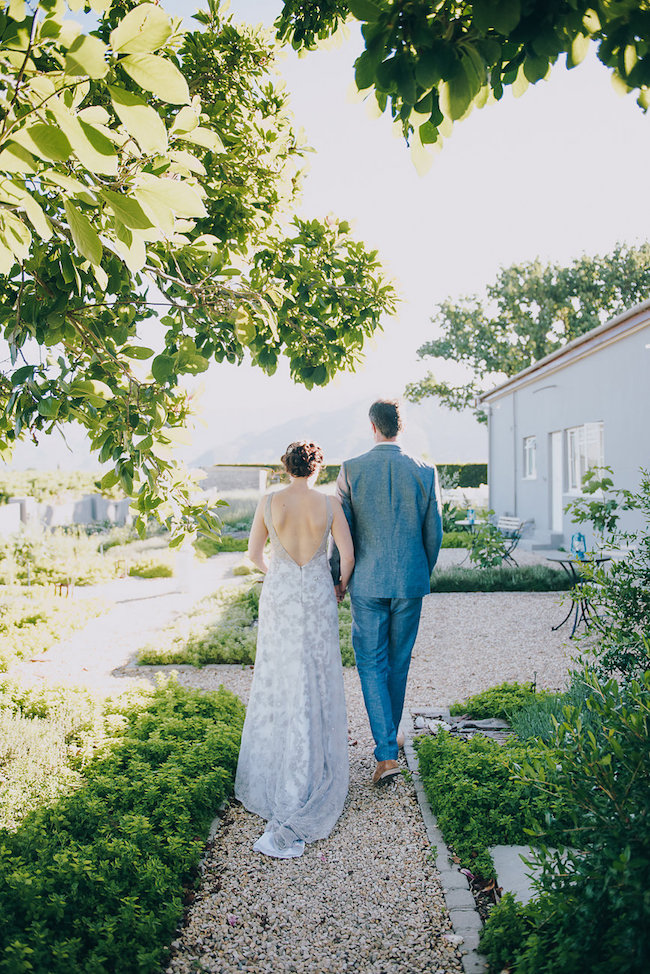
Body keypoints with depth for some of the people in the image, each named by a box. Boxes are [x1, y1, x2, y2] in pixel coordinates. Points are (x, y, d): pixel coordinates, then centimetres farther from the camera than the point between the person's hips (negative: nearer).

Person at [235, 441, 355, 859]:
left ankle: (270, 769, 30)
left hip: (278, 597, 2)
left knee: (277, 680, 17)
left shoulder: (269, 503, -4)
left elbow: (254, 554, 4)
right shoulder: (329, 504, -7)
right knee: (317, 687, 5)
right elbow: (348, 554, -7)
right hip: (317, 598, -2)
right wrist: (342, 585, 13)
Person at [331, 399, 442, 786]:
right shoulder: (425, 471, -3)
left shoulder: (351, 469, -8)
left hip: (367, 581, -2)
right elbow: (434, 531, 2)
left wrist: (337, 577, 8)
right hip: (410, 581, 2)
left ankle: (386, 753, 0)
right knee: (399, 662, 17)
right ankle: (391, 734, 35)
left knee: (371, 664, 6)